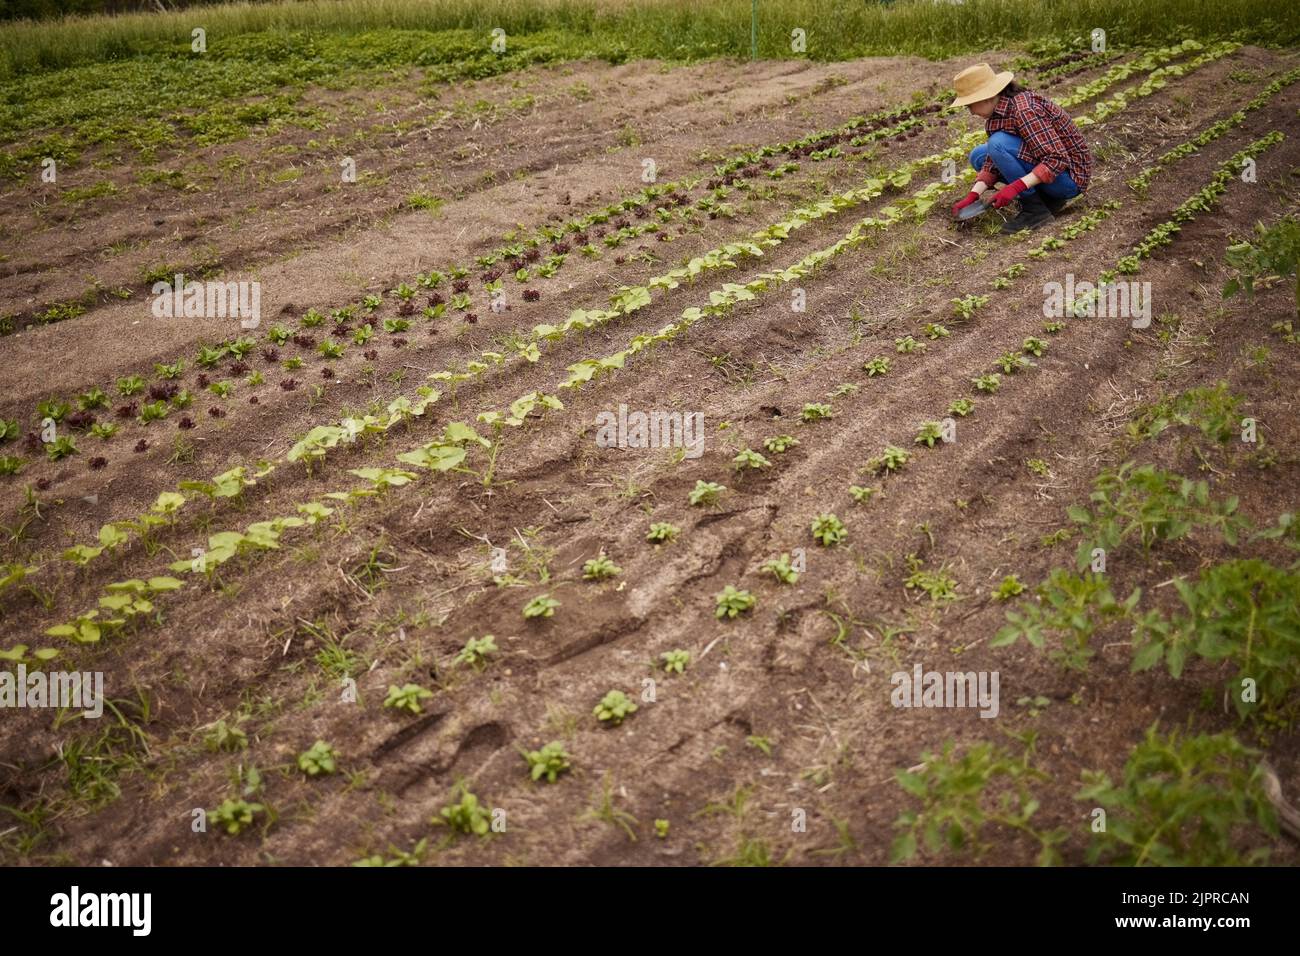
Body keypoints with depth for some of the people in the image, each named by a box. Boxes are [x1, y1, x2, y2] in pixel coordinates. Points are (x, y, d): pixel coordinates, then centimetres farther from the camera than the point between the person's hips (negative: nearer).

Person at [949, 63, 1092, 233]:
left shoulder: (1024, 110, -26)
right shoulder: (999, 111, 2)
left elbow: (1058, 159, -30)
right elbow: (993, 160, 3)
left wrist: (1016, 187, -34)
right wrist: (973, 196, -9)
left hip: (1069, 176, -9)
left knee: (999, 143, -24)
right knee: (978, 156, 10)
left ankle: (1035, 209, -15)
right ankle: (1048, 198, 7)